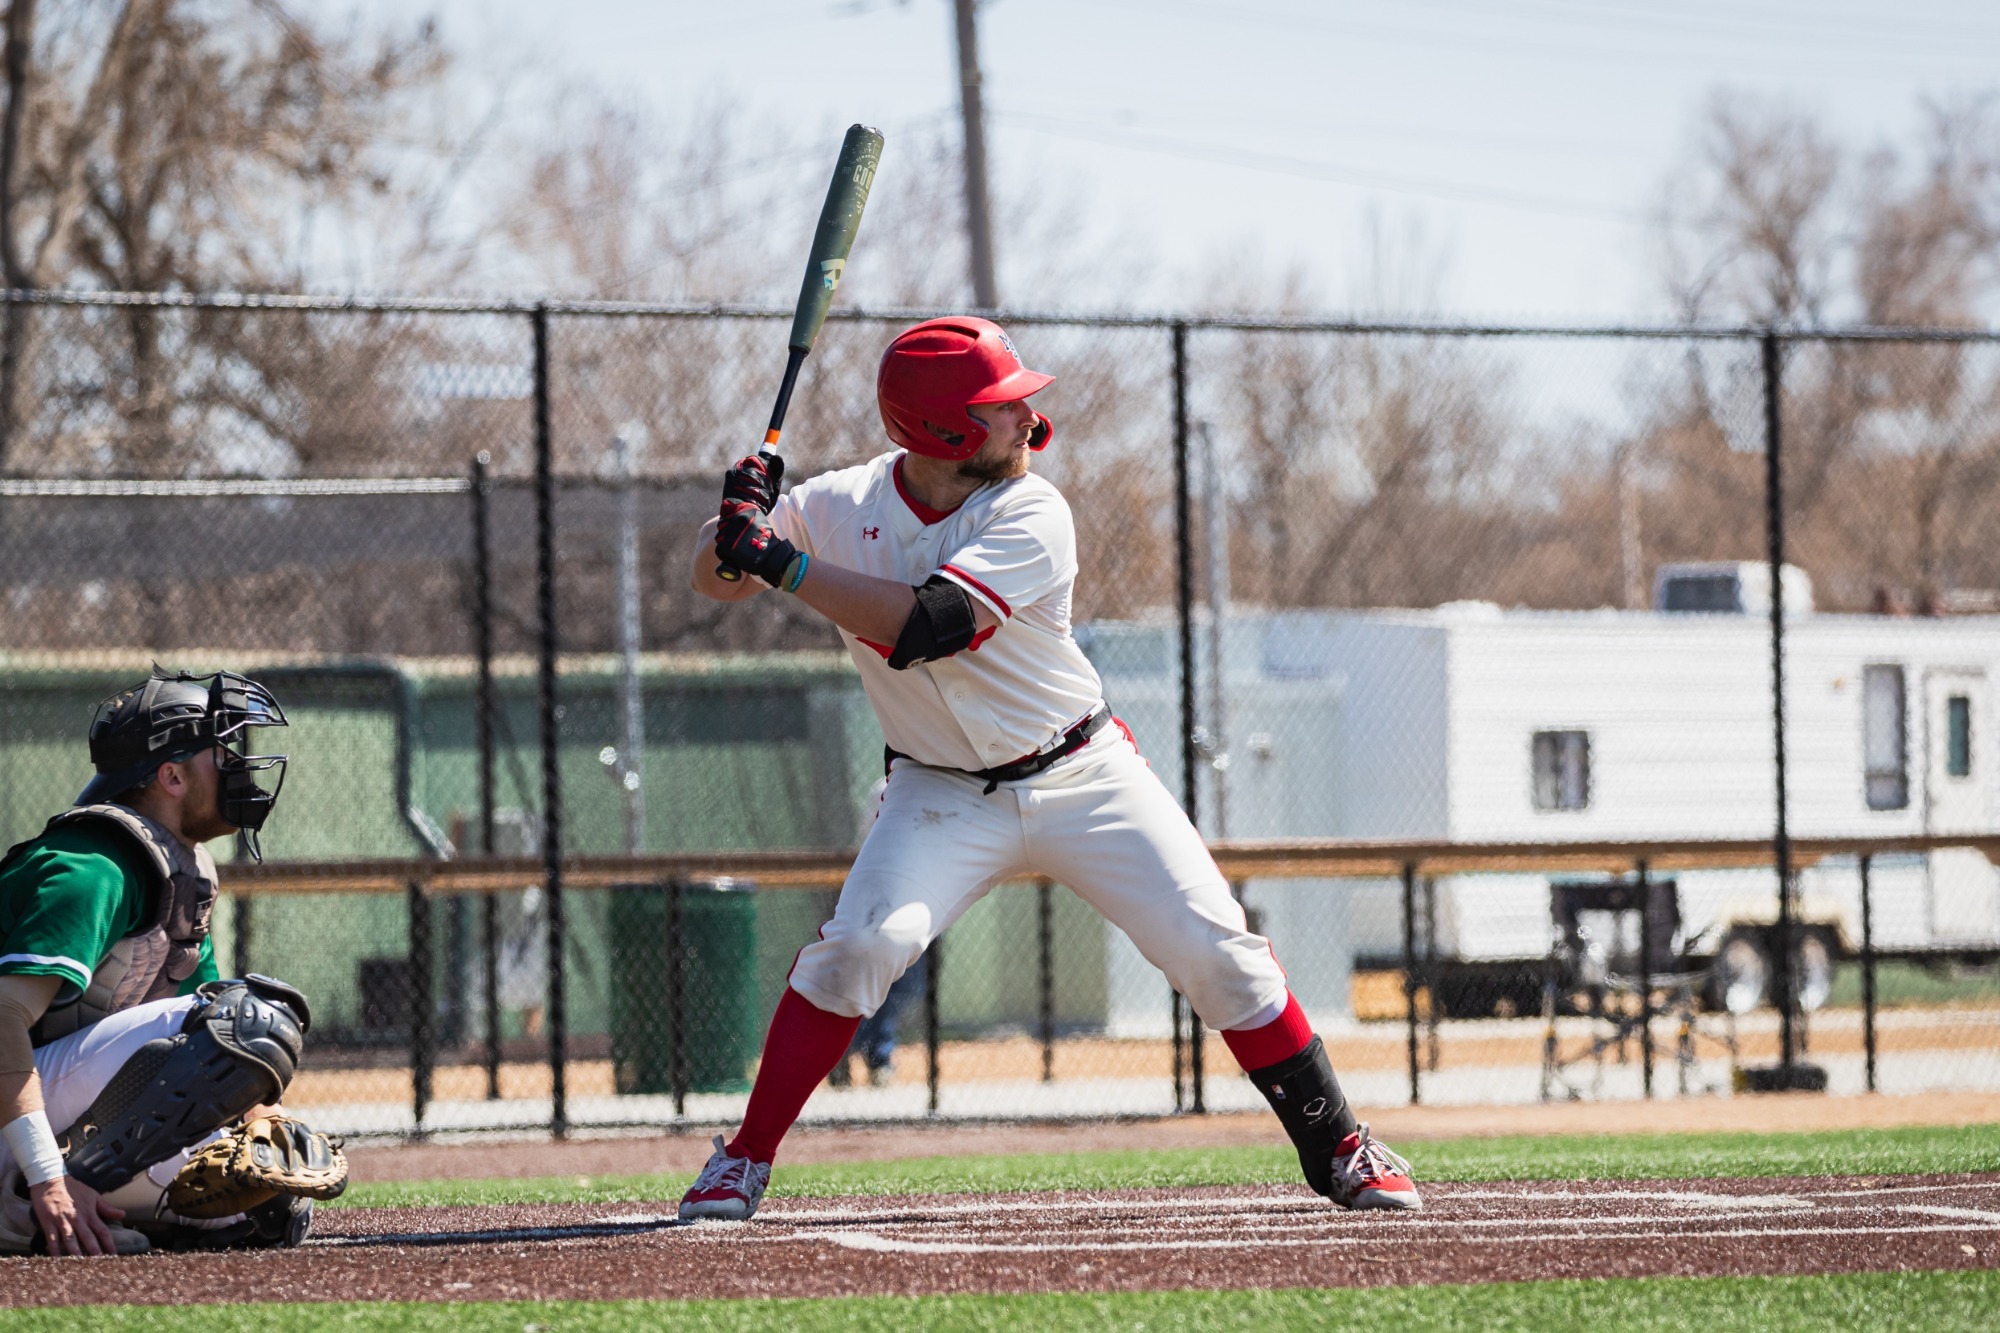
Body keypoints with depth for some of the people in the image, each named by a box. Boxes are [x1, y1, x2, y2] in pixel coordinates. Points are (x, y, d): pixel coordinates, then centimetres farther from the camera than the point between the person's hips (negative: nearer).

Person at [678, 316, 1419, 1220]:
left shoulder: (1031, 516, -18)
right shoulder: (842, 507, -9)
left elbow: (926, 627, -30)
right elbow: (711, 579, -2)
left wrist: (784, 565, -33)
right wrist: (738, 520, -24)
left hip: (1081, 777, 0)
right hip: (943, 797, 0)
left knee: (1215, 950, -7)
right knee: (864, 943, -23)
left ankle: (1336, 1147, 9)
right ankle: (745, 1160, -10)